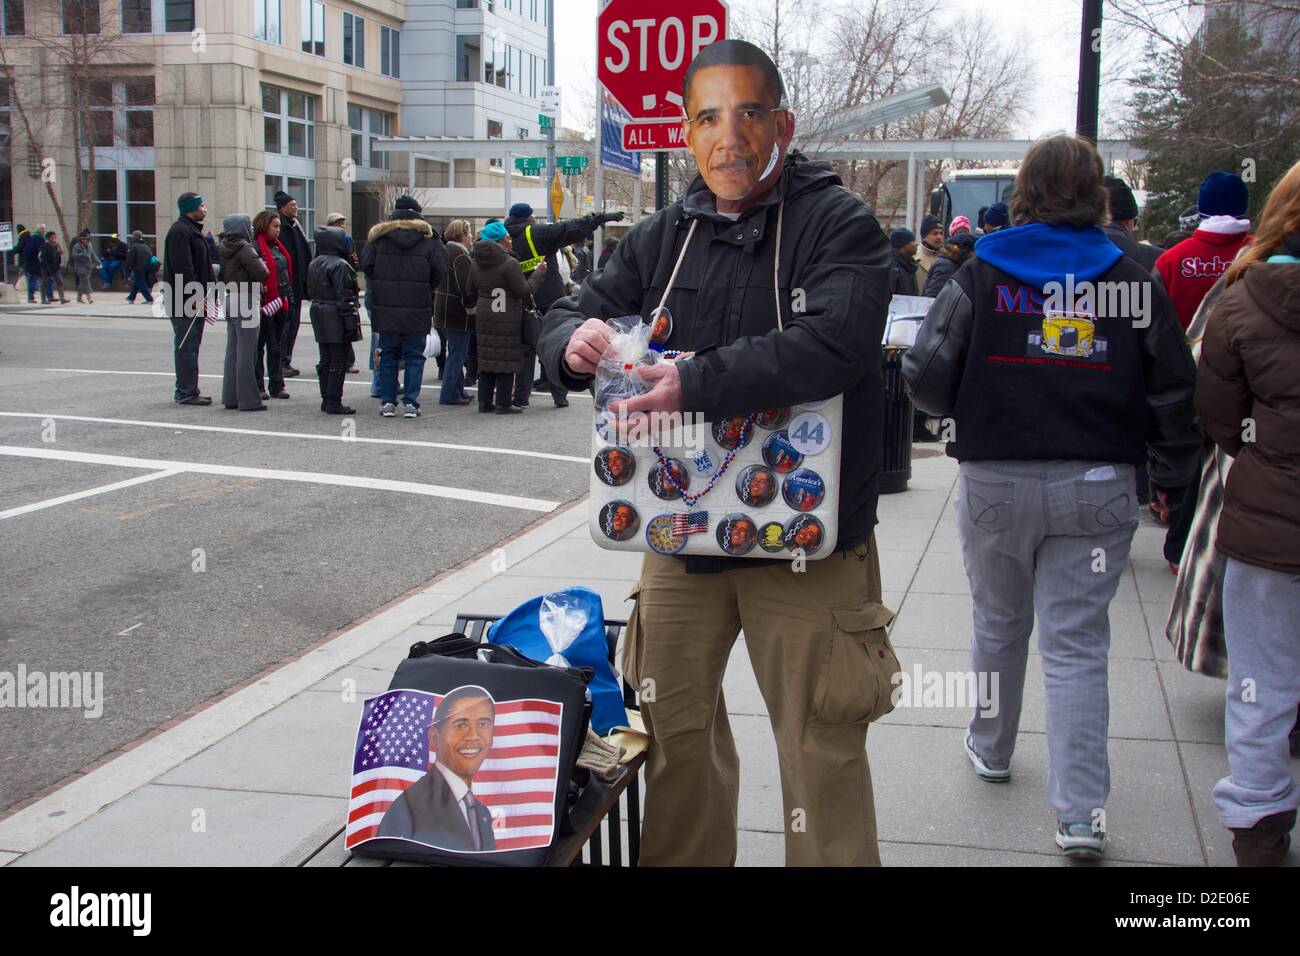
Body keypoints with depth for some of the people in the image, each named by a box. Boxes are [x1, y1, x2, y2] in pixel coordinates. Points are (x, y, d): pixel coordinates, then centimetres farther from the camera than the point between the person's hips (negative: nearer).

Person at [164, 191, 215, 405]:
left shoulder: (192, 230, 20)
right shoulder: (180, 232, -14)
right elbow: (184, 269, -22)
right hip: (185, 301, -10)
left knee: (190, 346, 14)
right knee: (187, 346, -7)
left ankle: (186, 391, 20)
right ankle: (186, 393, -3)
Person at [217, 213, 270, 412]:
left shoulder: (225, 249, 10)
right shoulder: (245, 249, -15)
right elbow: (262, 273, -19)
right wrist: (261, 262, -1)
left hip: (230, 298, 9)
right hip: (246, 301, -9)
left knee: (233, 350, 13)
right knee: (246, 352, -5)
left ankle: (231, 397, 18)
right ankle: (248, 400, -2)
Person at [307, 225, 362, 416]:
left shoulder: (313, 265, 11)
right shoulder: (340, 265, -16)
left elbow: (310, 292, 16)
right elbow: (344, 296, -19)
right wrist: (351, 321, -18)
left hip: (319, 316, 9)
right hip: (336, 319, -9)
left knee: (325, 360, 14)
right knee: (339, 362, -4)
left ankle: (326, 400, 19)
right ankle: (334, 403, -4)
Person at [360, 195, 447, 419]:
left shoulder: (378, 236, 2)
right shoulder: (429, 238, -2)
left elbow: (366, 266, -1)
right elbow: (439, 271, -7)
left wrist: (381, 287, 13)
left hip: (385, 308, 2)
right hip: (417, 309, -1)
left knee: (388, 356, 12)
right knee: (414, 357, 6)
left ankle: (387, 402, 11)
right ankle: (410, 403, 3)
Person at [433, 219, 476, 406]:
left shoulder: (445, 251, 15)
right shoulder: (460, 255, -16)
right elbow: (466, 287, -23)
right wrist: (472, 308, -14)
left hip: (443, 311, 10)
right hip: (457, 313, -10)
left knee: (456, 353, 17)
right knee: (457, 353, -5)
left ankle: (457, 391, 23)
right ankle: (450, 394, -3)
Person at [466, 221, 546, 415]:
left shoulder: (476, 264, 9)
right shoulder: (510, 263, -14)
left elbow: (470, 293, 15)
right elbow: (524, 291, -12)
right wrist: (539, 273, 0)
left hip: (483, 317, 7)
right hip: (507, 319, -7)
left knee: (487, 357, 12)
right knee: (506, 357, -1)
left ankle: (485, 401, 15)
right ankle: (503, 403, 1)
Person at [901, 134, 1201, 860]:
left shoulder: (983, 276, -5)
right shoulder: (1135, 283, -3)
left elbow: (927, 378, -8)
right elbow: (1176, 397, 0)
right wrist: (1173, 474, 14)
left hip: (995, 482, 0)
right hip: (1097, 490, 0)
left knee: (998, 623, 19)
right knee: (1077, 644, 3)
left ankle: (992, 751, 38)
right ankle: (1081, 813, 0)